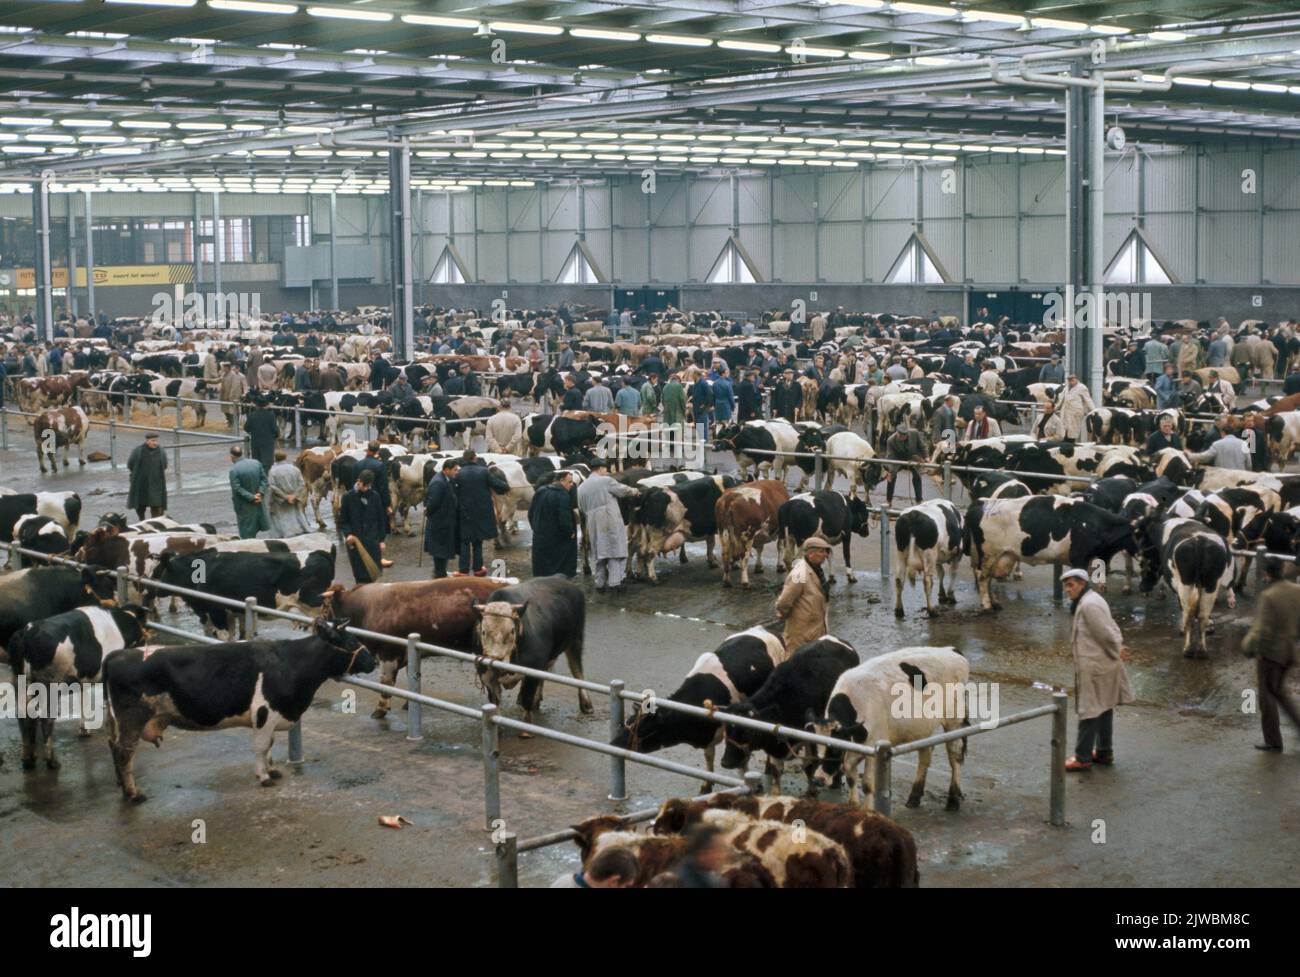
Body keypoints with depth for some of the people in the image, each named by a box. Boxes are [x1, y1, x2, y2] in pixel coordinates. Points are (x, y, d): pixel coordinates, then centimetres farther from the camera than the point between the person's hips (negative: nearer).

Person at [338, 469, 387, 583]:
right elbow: (343, 521, 4)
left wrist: (381, 540, 5)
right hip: (355, 541, -1)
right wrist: (347, 534, -13)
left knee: (374, 572, 0)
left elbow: (381, 520, 8)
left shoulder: (375, 497, 3)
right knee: (360, 575, -1)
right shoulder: (348, 497, -1)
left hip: (373, 540, 1)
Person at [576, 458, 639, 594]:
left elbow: (582, 509, 17)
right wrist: (635, 492, 23)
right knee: (616, 553, -1)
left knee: (599, 554, 16)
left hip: (593, 526, 6)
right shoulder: (606, 481, -5)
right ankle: (615, 582, -8)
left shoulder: (581, 488, 12)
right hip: (611, 523, -6)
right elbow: (624, 490, 4)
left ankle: (600, 584, 17)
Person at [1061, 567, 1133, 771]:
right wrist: (1119, 646, 4)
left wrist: (1117, 652, -7)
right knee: (1104, 708, 17)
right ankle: (1104, 753, 28)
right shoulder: (1091, 600, 13)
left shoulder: (1088, 604, -20)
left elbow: (1106, 633, -22)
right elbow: (1112, 627, 17)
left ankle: (1082, 758, 2)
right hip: (1103, 665, 11)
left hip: (1094, 666, -11)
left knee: (1089, 711, -4)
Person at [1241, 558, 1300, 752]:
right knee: (1279, 691, 26)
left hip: (1270, 651, -6)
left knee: (1267, 696, 9)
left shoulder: (1268, 596, -24)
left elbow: (1262, 631, -23)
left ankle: (1273, 741, 18)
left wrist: (1248, 647, -6)